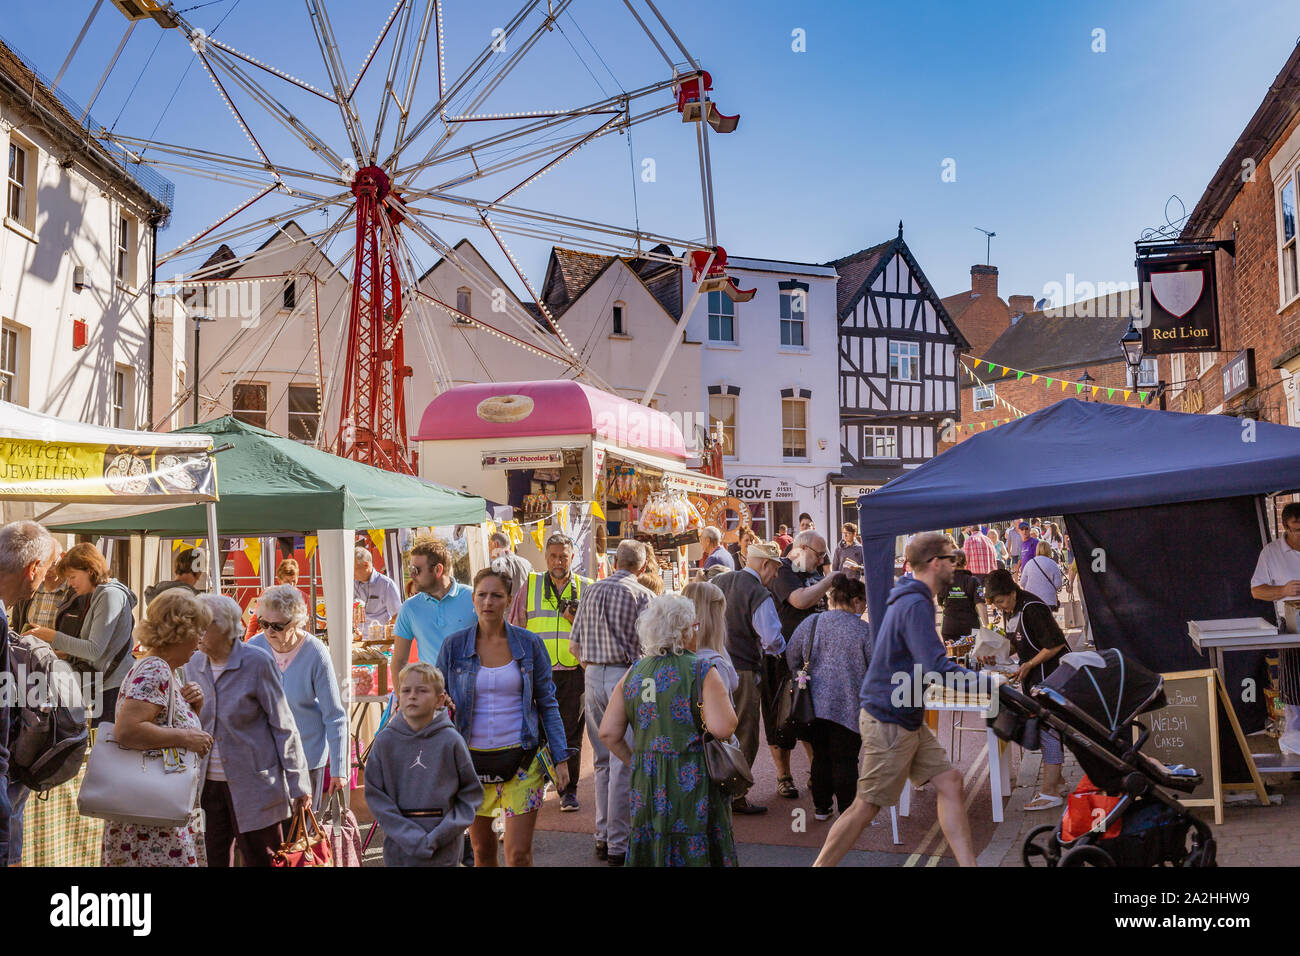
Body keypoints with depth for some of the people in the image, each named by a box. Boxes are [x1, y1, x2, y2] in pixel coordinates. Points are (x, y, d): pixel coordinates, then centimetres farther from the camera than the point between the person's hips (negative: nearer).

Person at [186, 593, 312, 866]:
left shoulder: (257, 662, -11)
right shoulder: (193, 664, 4)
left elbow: (283, 725, -8)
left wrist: (297, 782, -8)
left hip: (252, 782, -5)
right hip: (207, 783, 5)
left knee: (260, 858, 3)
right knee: (210, 859, 9)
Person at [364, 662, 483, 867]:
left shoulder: (451, 741, -5)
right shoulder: (385, 741, -2)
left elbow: (471, 792, 0)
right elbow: (374, 795, -2)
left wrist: (441, 834, -11)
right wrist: (410, 836, -11)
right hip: (398, 850, 1)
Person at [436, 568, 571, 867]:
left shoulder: (529, 643, -2)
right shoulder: (453, 646, -1)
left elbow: (547, 704, 3)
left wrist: (560, 758, -3)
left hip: (521, 758, -1)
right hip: (472, 760, 1)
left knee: (519, 853, -5)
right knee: (482, 851, 11)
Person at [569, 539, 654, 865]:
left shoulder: (591, 591, 9)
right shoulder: (642, 595, -6)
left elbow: (574, 646, 10)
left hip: (593, 677, 5)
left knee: (602, 761, 15)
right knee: (624, 763, -1)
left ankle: (603, 837, 23)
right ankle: (619, 844, 3)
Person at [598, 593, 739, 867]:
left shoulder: (633, 674, 4)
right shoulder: (701, 671, -11)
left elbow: (608, 733, 2)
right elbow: (723, 728, -19)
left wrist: (635, 761, 14)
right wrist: (722, 700, -1)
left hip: (645, 782, 4)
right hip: (692, 782, -4)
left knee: (649, 853, 15)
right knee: (694, 853, 8)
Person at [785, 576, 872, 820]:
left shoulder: (810, 623, 2)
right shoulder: (864, 629, -8)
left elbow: (791, 656, 10)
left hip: (816, 703, 3)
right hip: (849, 705, -3)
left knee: (820, 756, 13)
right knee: (845, 758, 5)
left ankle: (821, 807, 21)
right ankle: (846, 811, 11)